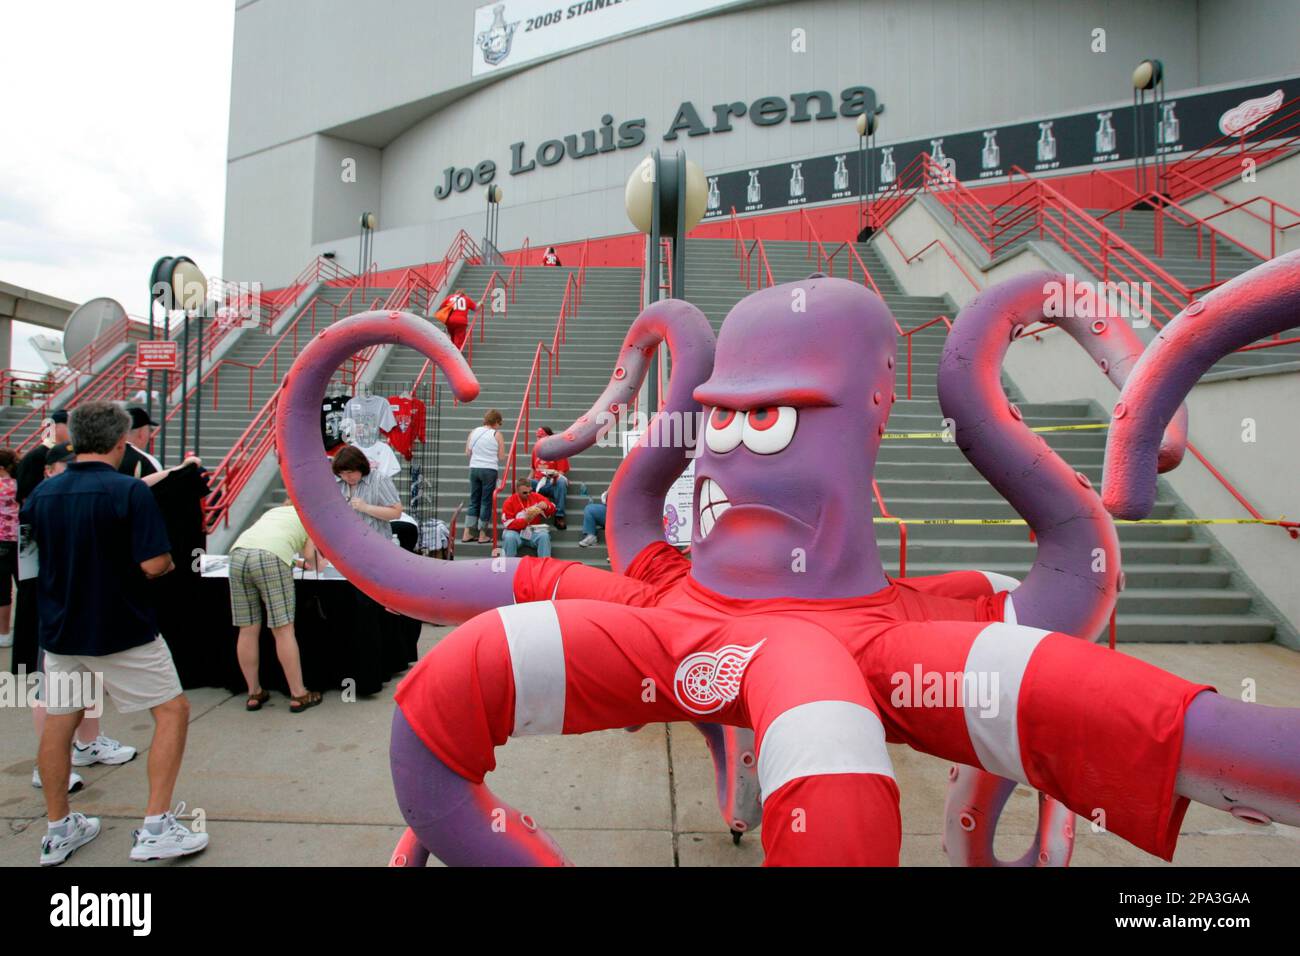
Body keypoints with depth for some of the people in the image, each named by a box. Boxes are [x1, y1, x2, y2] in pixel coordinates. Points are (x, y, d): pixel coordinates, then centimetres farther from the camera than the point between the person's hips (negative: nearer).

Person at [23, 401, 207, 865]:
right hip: (122, 632, -6)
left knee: (58, 722, 18)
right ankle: (155, 828, 4)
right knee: (173, 710, 6)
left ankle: (58, 830, 30)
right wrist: (168, 563, 0)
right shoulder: (130, 491, -17)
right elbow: (153, 565, -21)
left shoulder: (41, 493, 1)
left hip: (59, 631, 6)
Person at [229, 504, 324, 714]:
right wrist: (314, 565, 33)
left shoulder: (276, 510, 37)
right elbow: (309, 554, 11)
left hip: (238, 553, 6)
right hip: (269, 558, -6)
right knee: (284, 630, -2)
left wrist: (293, 561, 46)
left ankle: (254, 693, 21)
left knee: (248, 630, 11)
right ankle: (298, 695, 5)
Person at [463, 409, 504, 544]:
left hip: (474, 468, 4)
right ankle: (482, 535, 11)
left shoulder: (473, 432, 6)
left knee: (473, 501, 14)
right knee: (486, 502, 5)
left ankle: (467, 533, 13)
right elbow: (501, 457, -5)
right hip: (489, 470, -4)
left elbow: (467, 452, 7)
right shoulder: (497, 434, -5)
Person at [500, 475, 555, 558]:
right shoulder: (509, 502, -4)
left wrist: (546, 506, -18)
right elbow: (508, 524, -12)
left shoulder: (536, 496, 4)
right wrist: (526, 520, -25)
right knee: (509, 537, -33)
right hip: (517, 532, -1)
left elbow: (553, 509, 7)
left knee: (544, 536, -29)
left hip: (534, 532, 2)